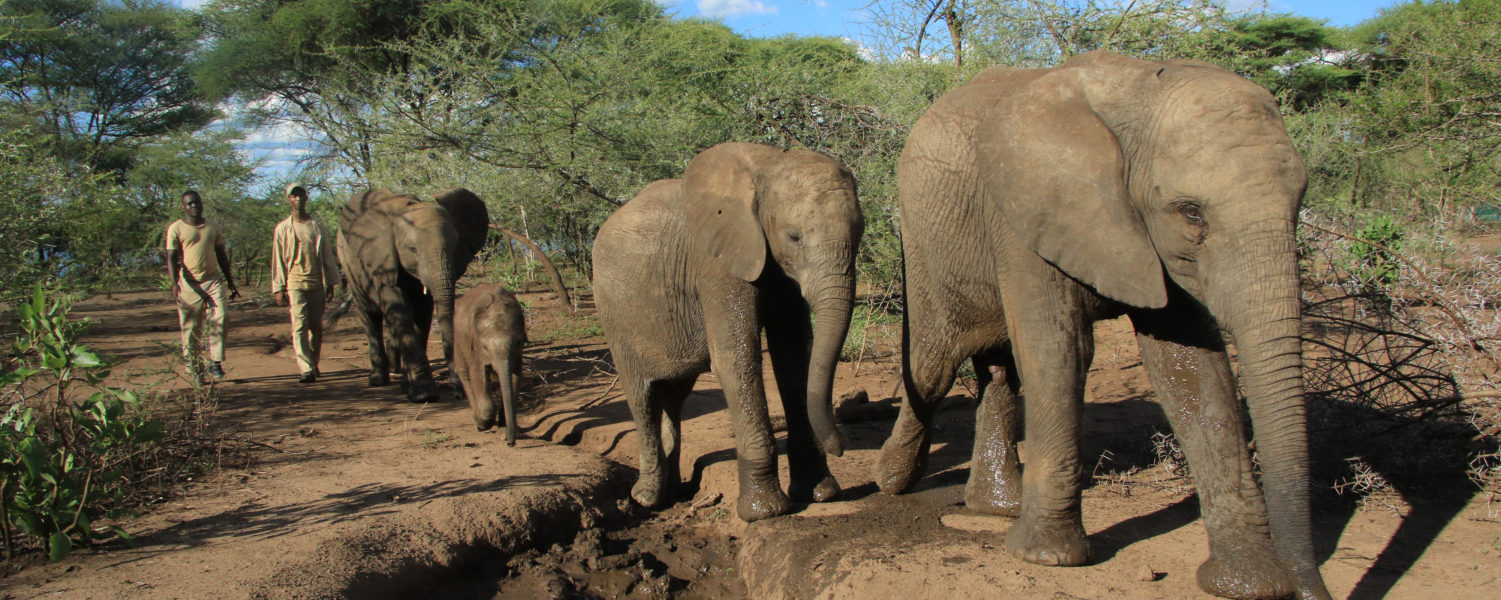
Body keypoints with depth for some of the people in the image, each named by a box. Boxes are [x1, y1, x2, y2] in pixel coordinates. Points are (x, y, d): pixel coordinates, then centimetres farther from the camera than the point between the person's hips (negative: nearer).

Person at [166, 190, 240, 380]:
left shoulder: (213, 227, 12)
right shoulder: (176, 228, 1)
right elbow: (172, 258, -5)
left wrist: (230, 283, 19)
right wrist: (174, 283, -20)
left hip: (214, 279, 2)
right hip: (189, 284, -2)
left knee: (219, 318, -14)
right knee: (191, 328, 0)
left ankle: (216, 362, -9)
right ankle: (193, 368, 8)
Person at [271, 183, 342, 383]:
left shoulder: (317, 226, 12)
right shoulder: (283, 228, 7)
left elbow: (327, 255, 14)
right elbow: (277, 260, 6)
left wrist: (330, 282, 10)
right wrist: (279, 289, 0)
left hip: (317, 282, 2)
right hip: (295, 282, -2)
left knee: (316, 326, 5)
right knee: (299, 325, -12)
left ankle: (313, 364, 19)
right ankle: (306, 369, -18)